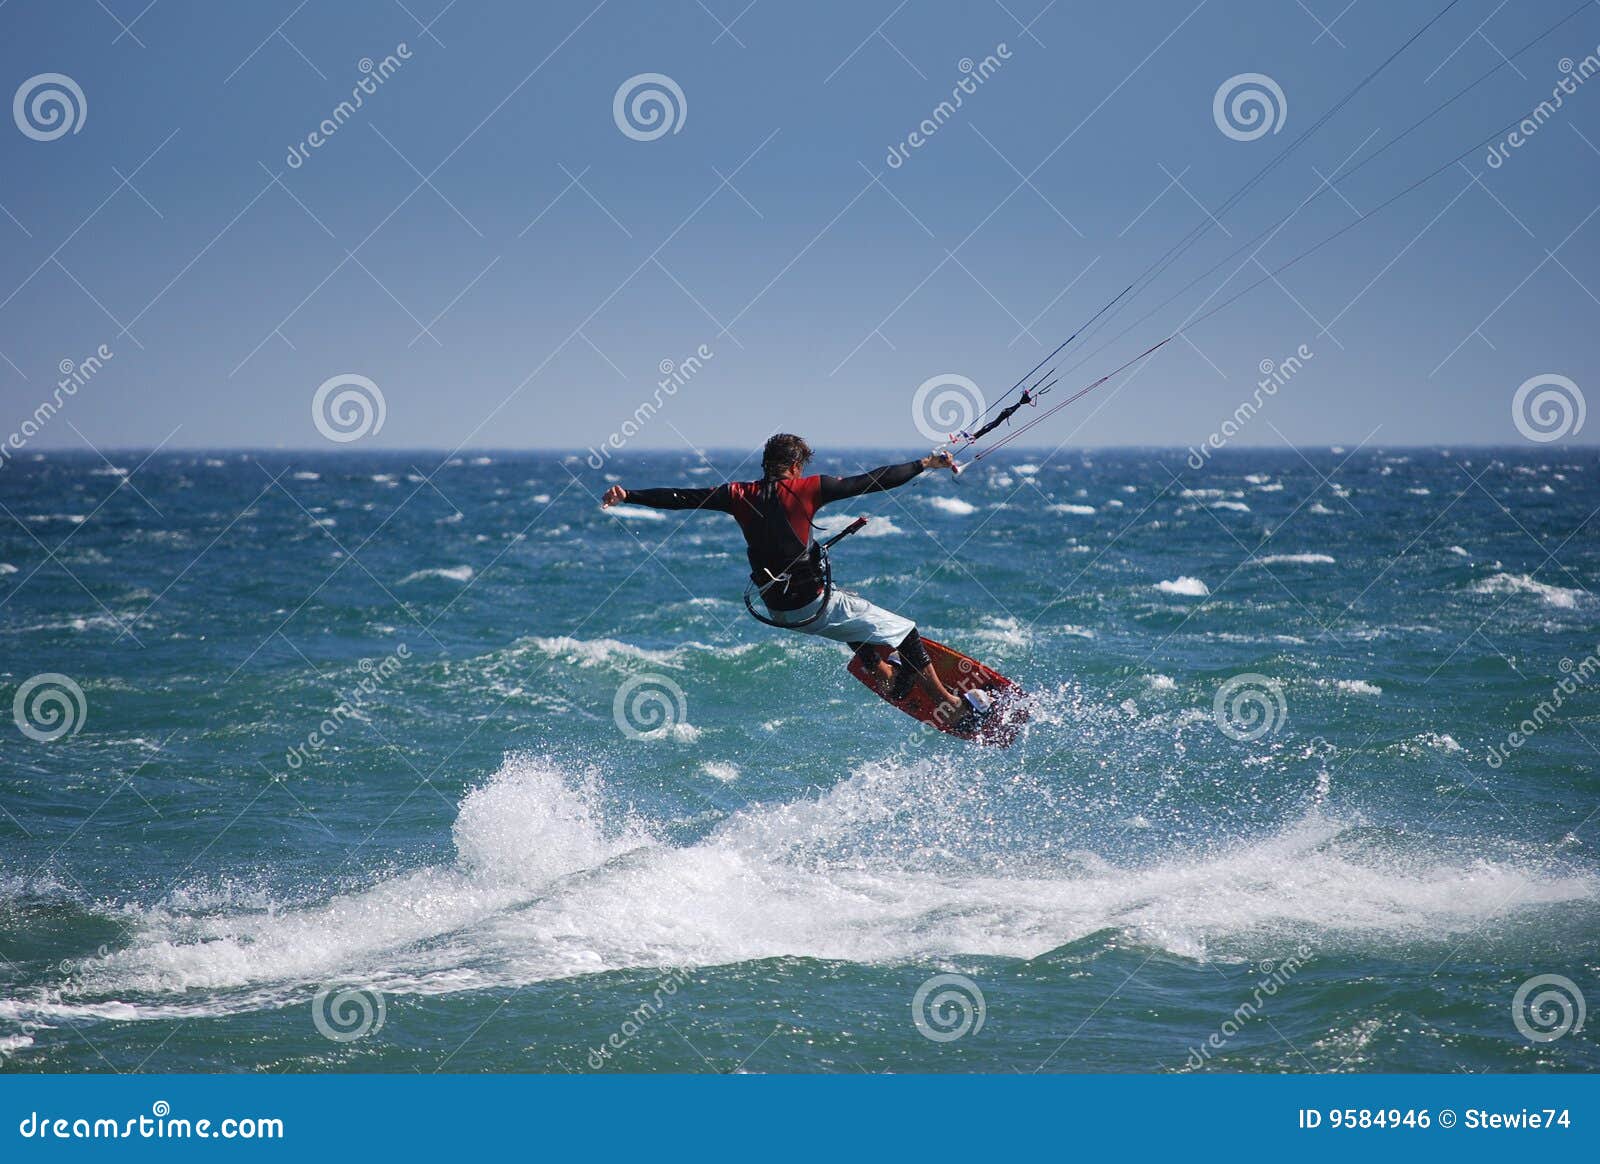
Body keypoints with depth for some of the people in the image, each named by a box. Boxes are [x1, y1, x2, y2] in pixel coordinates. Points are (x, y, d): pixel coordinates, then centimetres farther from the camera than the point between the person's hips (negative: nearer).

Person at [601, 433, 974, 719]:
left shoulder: (740, 495, 1)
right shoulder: (805, 490, -10)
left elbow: (680, 497, 1)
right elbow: (869, 482, -9)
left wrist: (627, 495, 6)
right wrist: (925, 464, -2)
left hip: (777, 608, 6)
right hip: (814, 605, -6)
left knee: (851, 609, 38)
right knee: (904, 632, 5)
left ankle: (883, 672, 42)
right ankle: (948, 704, 6)